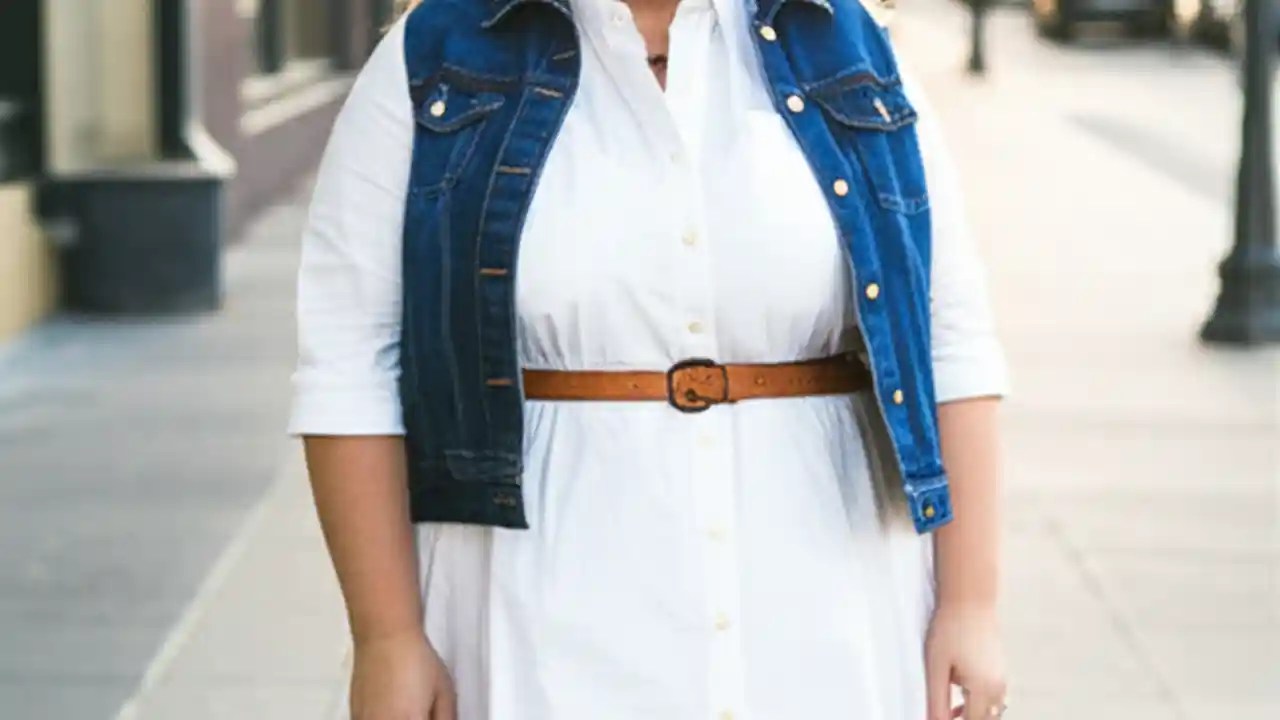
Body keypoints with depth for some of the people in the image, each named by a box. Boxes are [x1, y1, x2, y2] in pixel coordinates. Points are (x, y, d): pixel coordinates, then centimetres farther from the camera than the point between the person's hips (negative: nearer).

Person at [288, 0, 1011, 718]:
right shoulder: (436, 66, -1)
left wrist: (972, 604, -4)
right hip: (550, 630, -1)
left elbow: (950, 343, 3)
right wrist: (385, 637, -8)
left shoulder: (850, 59, 5)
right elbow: (352, 368, -3)